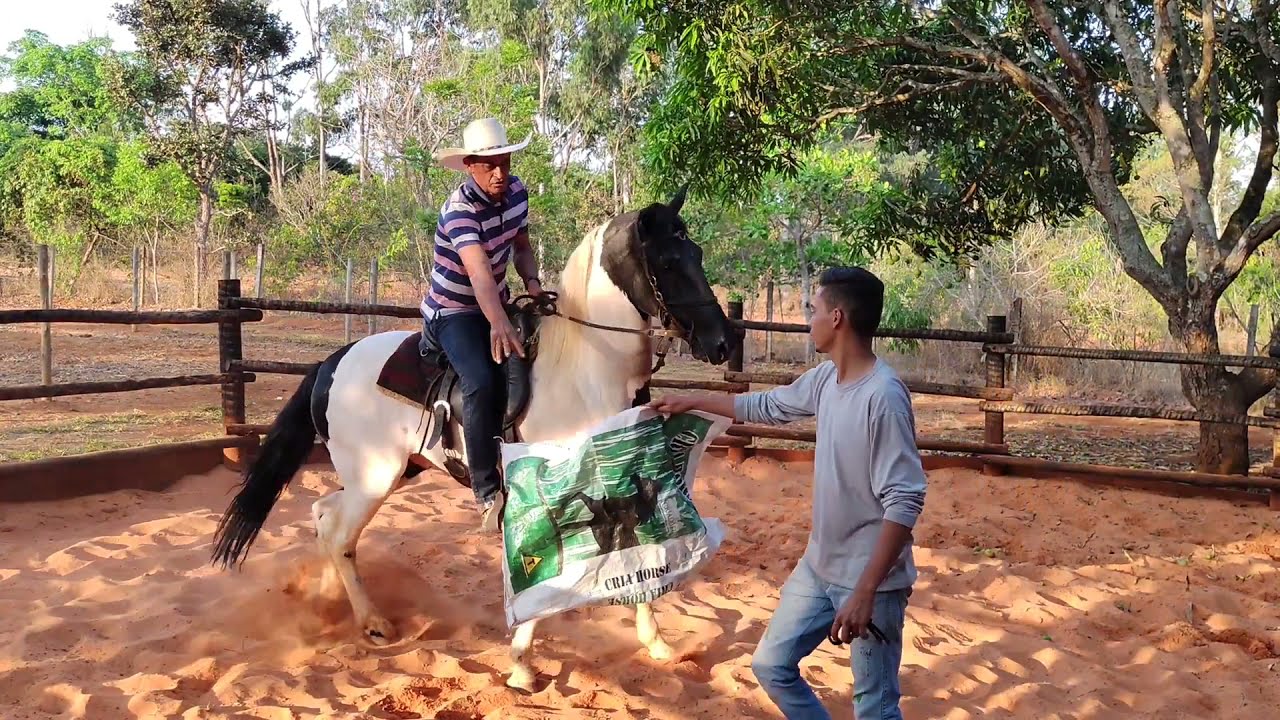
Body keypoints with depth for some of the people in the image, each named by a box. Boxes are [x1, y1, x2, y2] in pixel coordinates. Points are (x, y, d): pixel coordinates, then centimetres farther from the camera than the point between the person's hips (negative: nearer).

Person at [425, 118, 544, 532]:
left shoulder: (516, 191, -6)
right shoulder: (460, 210, -27)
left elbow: (522, 247, 9)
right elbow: (479, 270, -44)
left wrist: (532, 281, -12)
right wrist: (499, 324, -60)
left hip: (494, 304, 8)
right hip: (454, 312, -8)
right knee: (482, 382, -29)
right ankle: (487, 493, -24)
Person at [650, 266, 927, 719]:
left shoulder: (883, 395, -24)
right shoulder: (825, 379, 2)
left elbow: (905, 502, -26)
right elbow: (768, 406, 21)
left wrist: (865, 592, -28)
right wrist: (692, 403, 26)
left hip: (870, 580, -8)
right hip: (818, 566, 8)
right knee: (771, 666, 16)